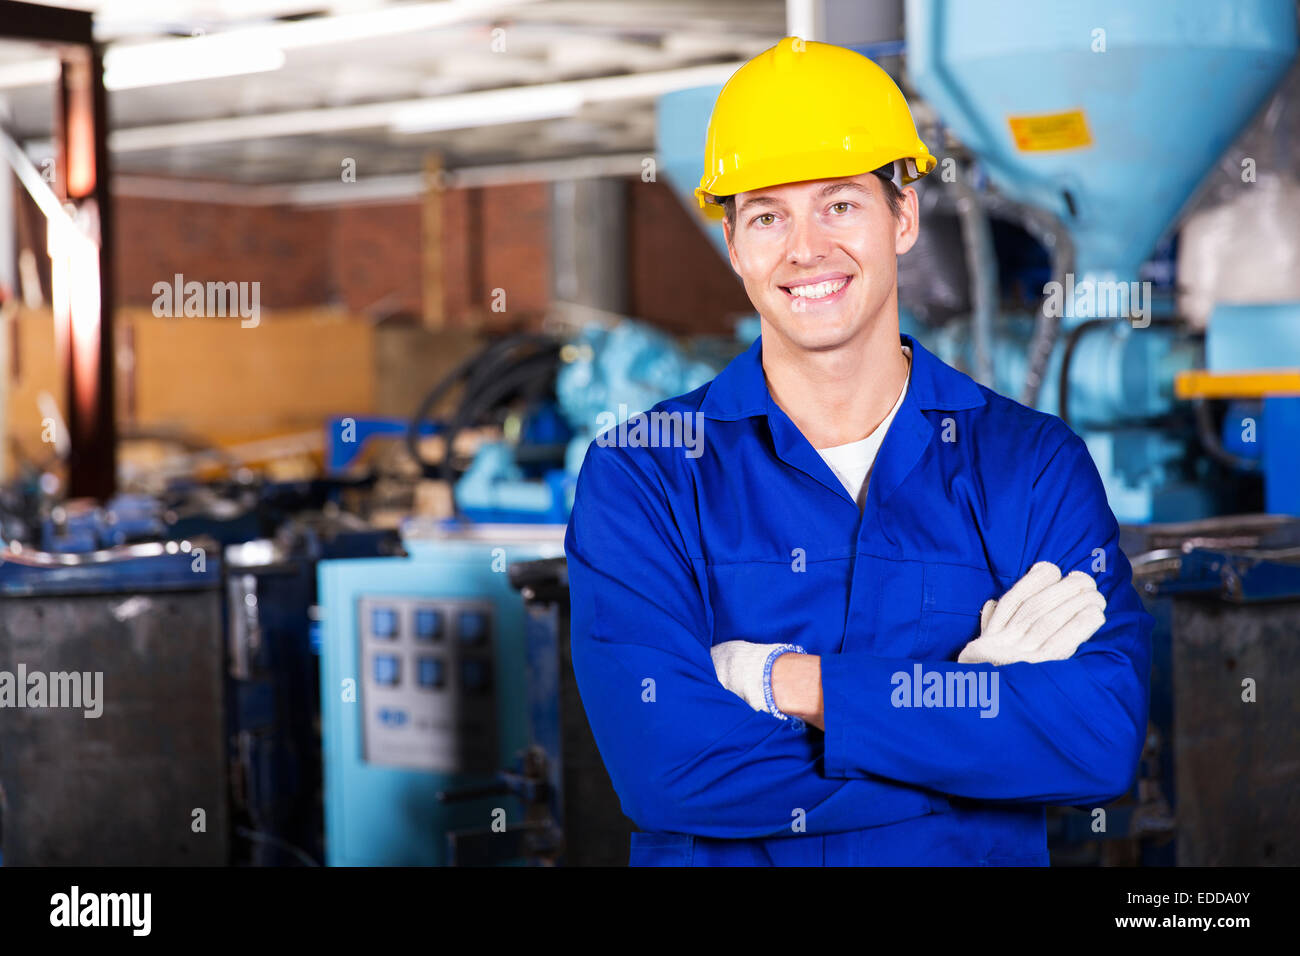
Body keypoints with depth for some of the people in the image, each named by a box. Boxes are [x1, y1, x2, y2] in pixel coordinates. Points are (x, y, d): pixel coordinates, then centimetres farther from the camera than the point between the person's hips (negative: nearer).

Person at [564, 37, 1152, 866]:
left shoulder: (1035, 465, 4)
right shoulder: (640, 475, 1)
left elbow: (1108, 736, -9)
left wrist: (794, 685, -13)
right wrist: (972, 696, -11)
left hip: (980, 858, 2)